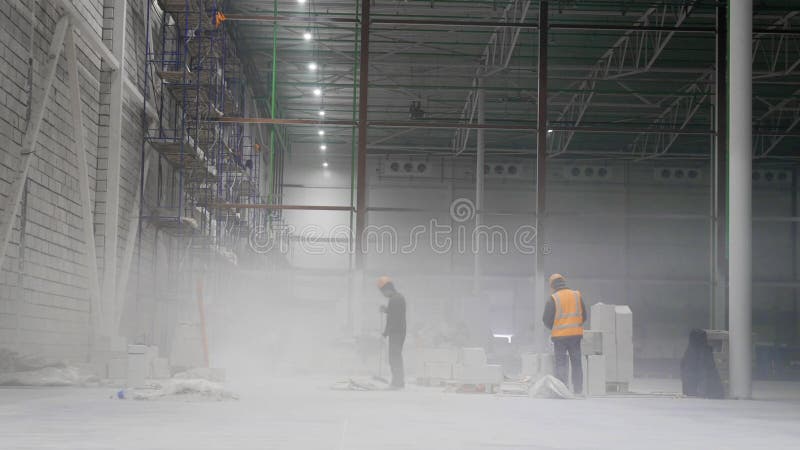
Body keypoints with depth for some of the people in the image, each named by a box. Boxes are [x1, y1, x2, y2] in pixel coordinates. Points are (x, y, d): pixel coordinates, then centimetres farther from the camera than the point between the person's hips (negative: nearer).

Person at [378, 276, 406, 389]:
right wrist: (386, 310, 11)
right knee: (397, 356, 17)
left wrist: (385, 333, -16)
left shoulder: (393, 299, -17)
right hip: (401, 332, 10)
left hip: (395, 332, -10)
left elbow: (391, 319, -20)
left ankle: (397, 382, -5)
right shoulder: (400, 297, 14)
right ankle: (400, 381, 22)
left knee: (394, 357, -6)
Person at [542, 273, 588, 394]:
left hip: (559, 335, -3)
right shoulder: (577, 296, 4)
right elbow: (585, 316, 8)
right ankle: (578, 390, 11)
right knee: (576, 363, 12)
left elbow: (546, 319, -5)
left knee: (560, 363, 3)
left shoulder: (553, 299, -7)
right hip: (576, 334, 3)